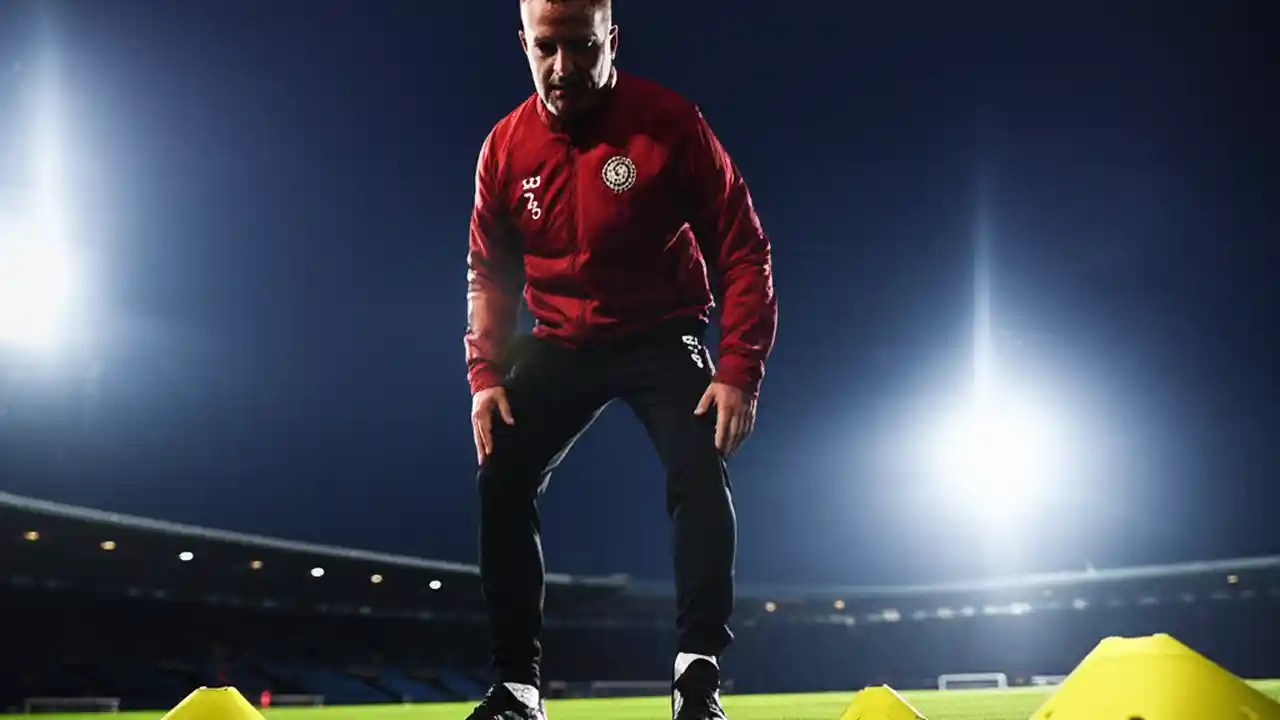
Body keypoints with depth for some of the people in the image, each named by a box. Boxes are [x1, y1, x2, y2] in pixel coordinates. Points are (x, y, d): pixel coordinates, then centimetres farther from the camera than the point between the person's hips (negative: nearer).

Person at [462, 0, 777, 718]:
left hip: (662, 334, -3)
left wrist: (739, 371, -24)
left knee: (700, 473, -23)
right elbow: (490, 272, 7)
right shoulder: (506, 147, -7)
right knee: (502, 481, -6)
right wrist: (485, 373, -5)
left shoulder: (672, 125, -19)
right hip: (560, 341, 4)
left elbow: (743, 252, -16)